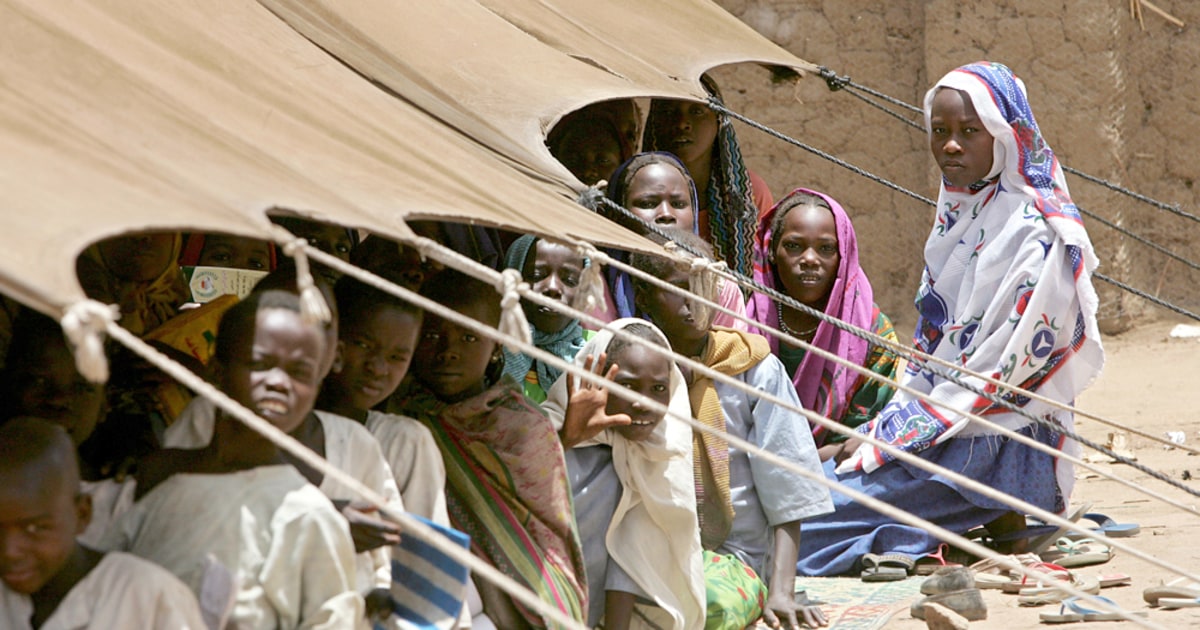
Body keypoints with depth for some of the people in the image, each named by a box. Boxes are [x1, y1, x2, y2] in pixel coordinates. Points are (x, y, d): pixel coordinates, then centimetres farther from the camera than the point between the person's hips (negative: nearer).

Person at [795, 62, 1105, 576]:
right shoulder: (955, 216, 13)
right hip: (938, 421, 9)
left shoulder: (1032, 233, -15)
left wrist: (889, 437, -16)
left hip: (994, 445, -9)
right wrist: (882, 427, 3)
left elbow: (1004, 365, -18)